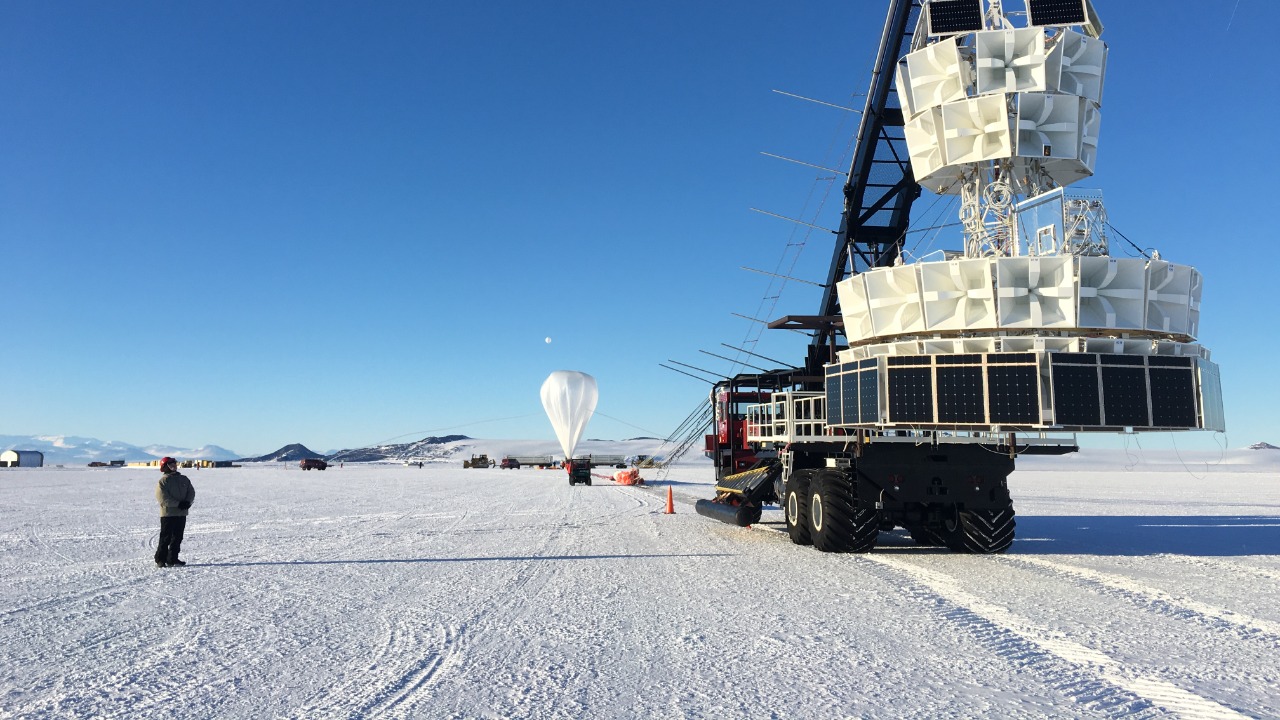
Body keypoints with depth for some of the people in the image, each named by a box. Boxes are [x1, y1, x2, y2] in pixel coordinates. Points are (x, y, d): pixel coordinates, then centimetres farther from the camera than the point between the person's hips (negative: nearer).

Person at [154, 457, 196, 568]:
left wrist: (187, 502, -11)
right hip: (168, 514, -6)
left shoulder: (184, 479, 12)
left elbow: (191, 492, 9)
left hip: (182, 513, 6)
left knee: (177, 538, 9)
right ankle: (160, 560, 4)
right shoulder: (163, 481, -5)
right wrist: (178, 504, -19)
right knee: (165, 538, -3)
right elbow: (162, 498, -14)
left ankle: (172, 559, 18)